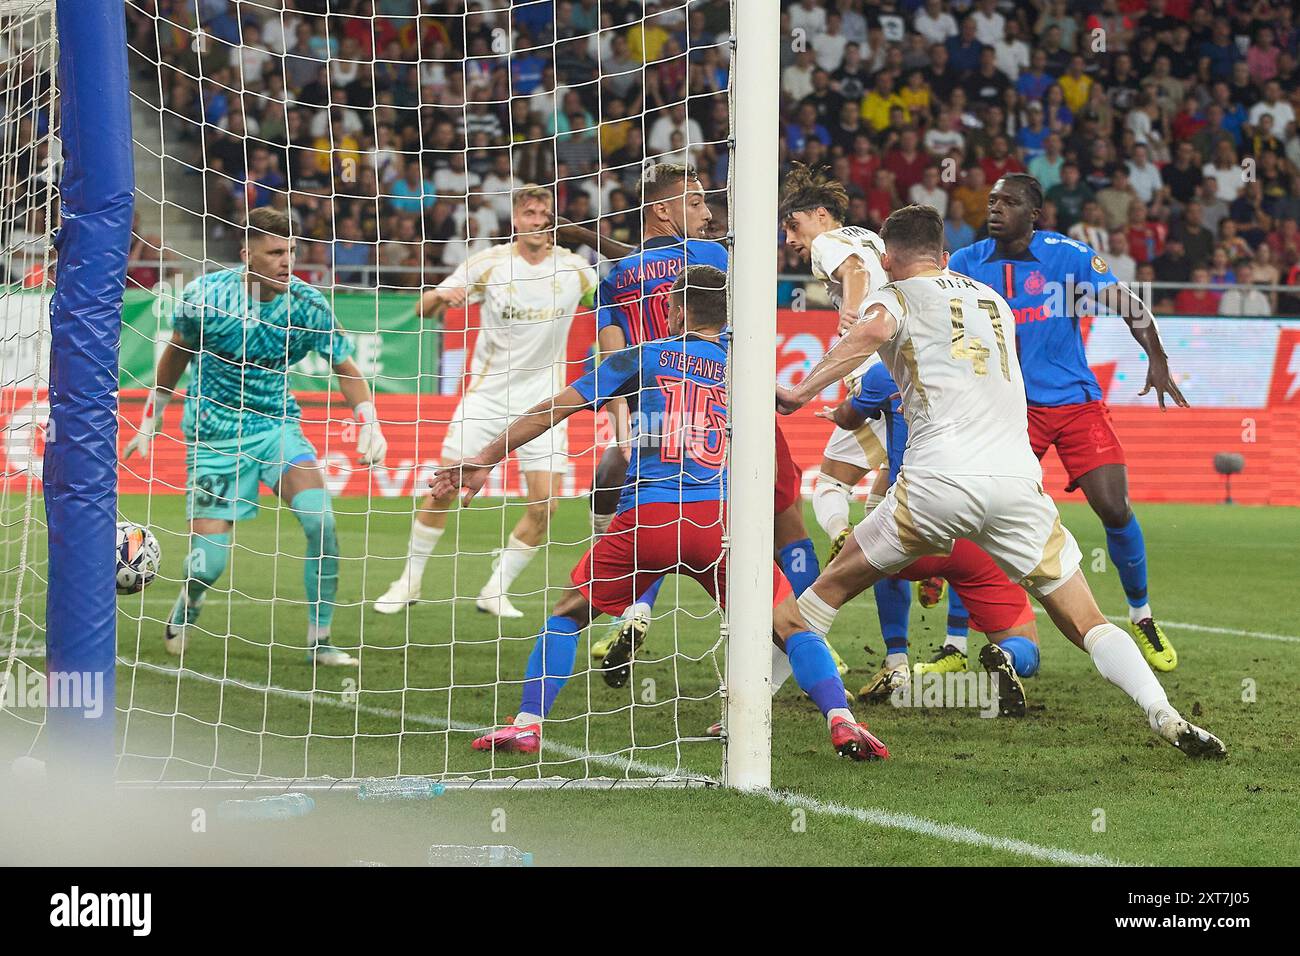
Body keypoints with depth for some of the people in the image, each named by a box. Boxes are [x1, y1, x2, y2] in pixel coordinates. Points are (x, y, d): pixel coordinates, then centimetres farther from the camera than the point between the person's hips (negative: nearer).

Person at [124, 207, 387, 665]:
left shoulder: (308, 306, -12)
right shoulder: (203, 296, -14)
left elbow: (345, 368, 1)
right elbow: (176, 353, 6)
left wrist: (369, 425, -15)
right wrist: (150, 422, 14)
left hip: (277, 424, 1)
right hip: (215, 433, -1)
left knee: (321, 520, -23)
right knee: (208, 563, -8)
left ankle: (320, 641, -9)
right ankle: (185, 608, 29)